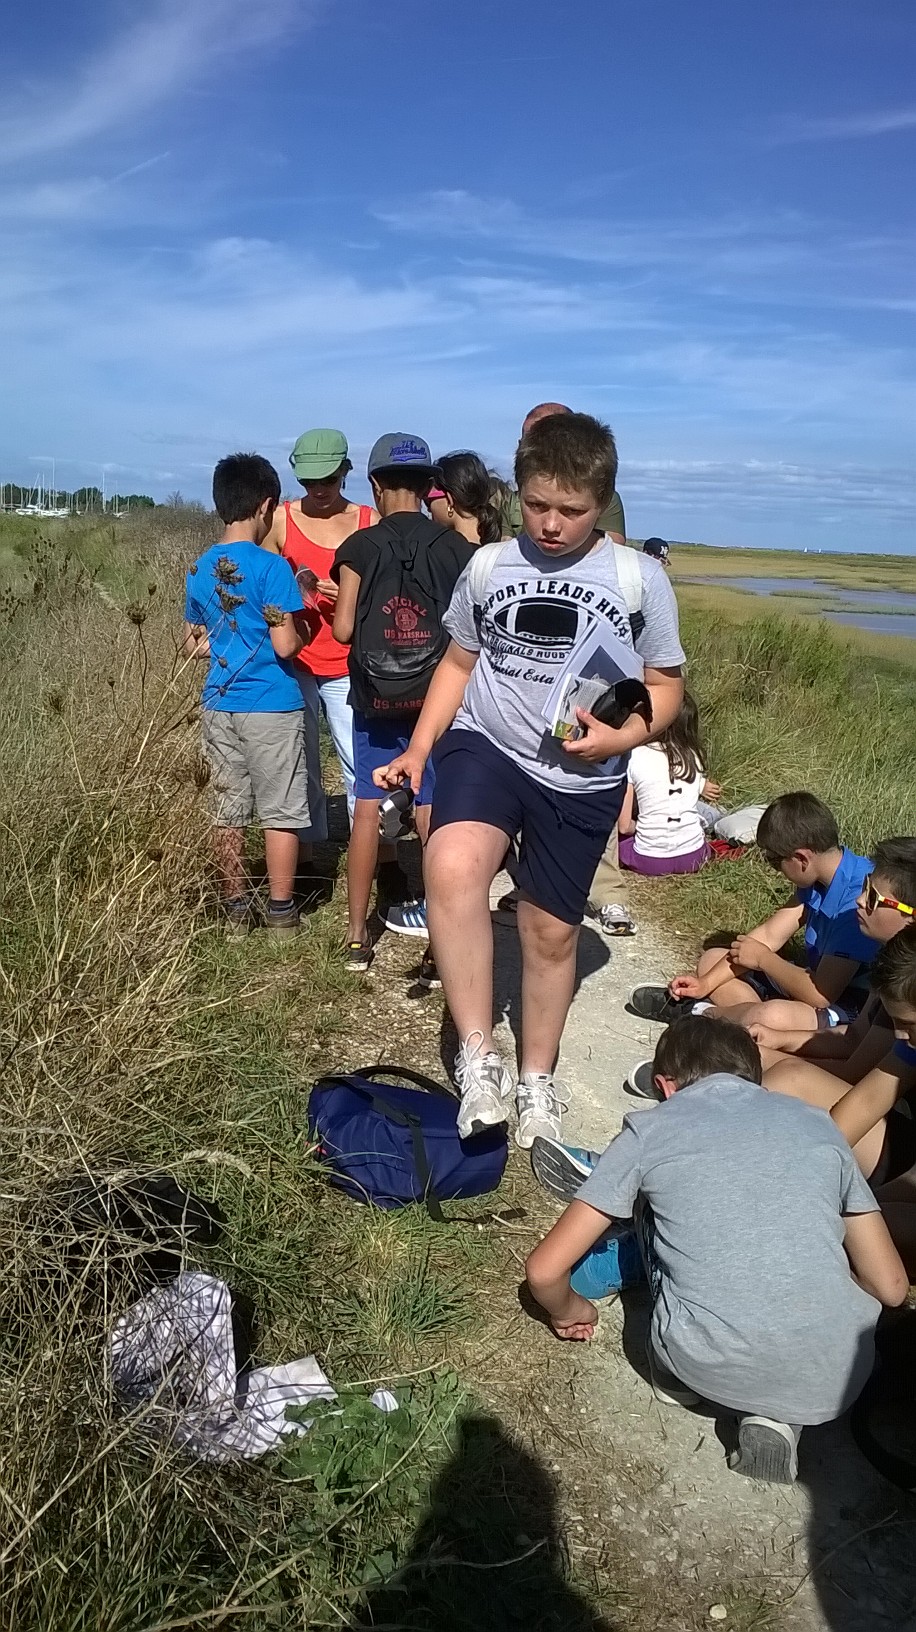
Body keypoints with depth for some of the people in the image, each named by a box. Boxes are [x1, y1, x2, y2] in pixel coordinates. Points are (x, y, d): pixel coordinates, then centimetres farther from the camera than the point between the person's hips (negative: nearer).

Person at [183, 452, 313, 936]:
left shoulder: (200, 568, 7)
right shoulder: (271, 568, -13)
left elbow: (194, 643, 15)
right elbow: (285, 645, -17)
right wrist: (304, 628, 3)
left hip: (219, 705, 6)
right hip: (271, 706, -6)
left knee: (229, 810, 13)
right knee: (280, 813, 6)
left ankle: (235, 910, 21)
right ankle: (281, 914, 14)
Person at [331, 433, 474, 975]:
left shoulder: (360, 546, -4)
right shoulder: (456, 547, -2)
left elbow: (343, 629, -7)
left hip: (375, 697, 0)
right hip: (437, 696, 0)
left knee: (368, 809, 10)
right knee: (435, 814, 5)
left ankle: (358, 936, 17)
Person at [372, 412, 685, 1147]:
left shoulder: (640, 578, -5)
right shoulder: (489, 567, 1)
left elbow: (665, 685, 3)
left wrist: (621, 737, -17)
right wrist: (420, 748, 2)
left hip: (581, 780, 0)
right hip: (485, 746, 1)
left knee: (551, 930, 11)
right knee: (451, 865, -31)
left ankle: (538, 1079, 36)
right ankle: (479, 1061, -18)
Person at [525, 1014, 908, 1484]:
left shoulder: (649, 1130, 7)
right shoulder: (818, 1123, 14)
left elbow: (544, 1271, 5)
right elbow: (890, 1287, 16)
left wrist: (570, 1311, 28)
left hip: (709, 1368, 0)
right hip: (832, 1380, 1)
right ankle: (778, 1415, 12)